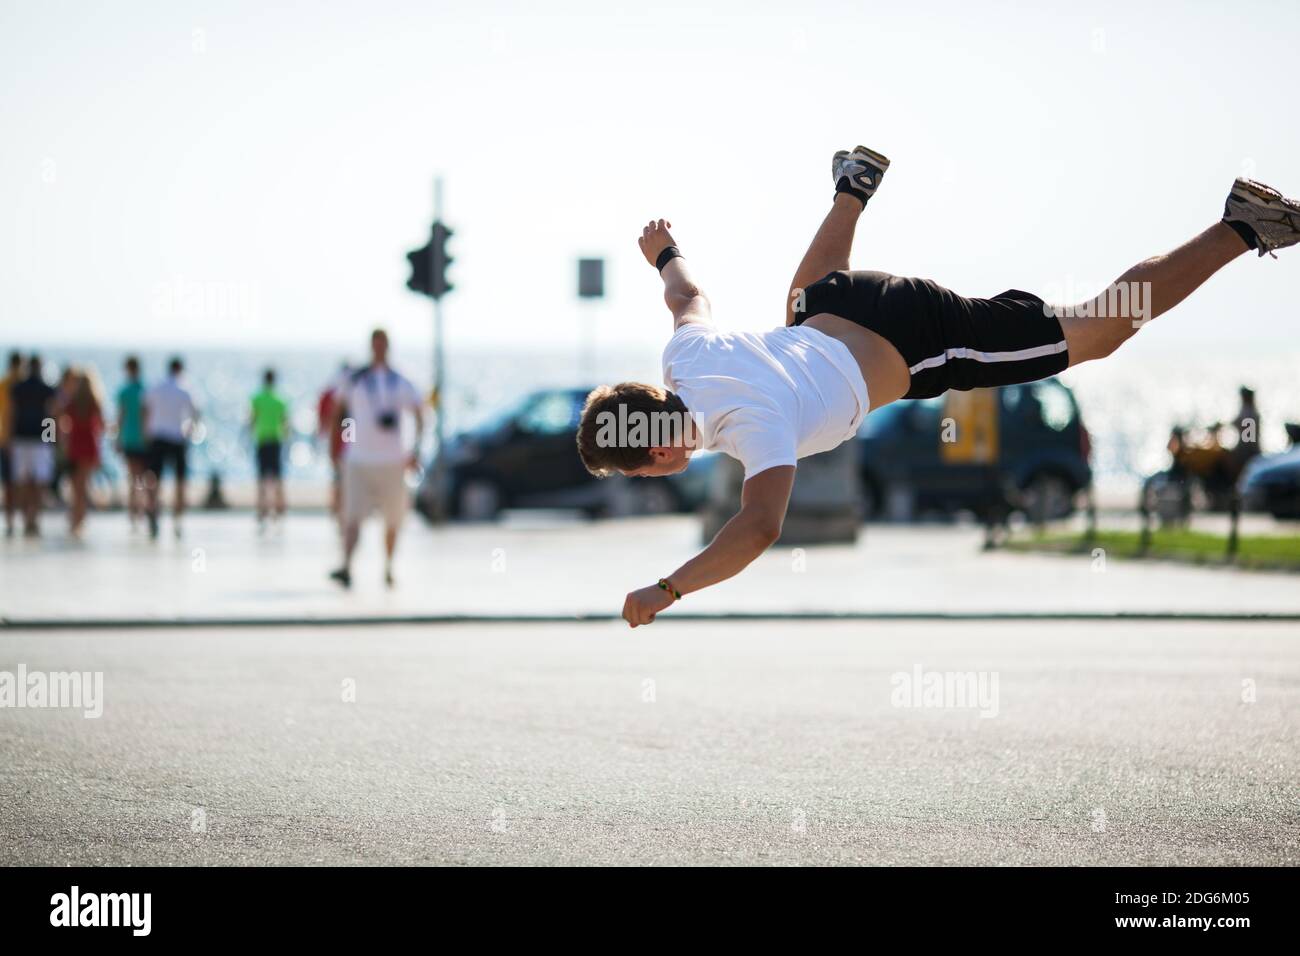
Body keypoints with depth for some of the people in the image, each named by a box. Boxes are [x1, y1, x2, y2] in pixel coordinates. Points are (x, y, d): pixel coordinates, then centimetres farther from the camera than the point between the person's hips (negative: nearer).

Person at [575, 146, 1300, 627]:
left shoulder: (754, 423, -35)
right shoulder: (684, 357, -11)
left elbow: (761, 527, -50)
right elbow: (689, 294, 11)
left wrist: (667, 591, -48)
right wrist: (664, 251, 33)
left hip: (920, 344, -7)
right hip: (840, 303, 7)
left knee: (1100, 330, 8)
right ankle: (855, 187, 63)